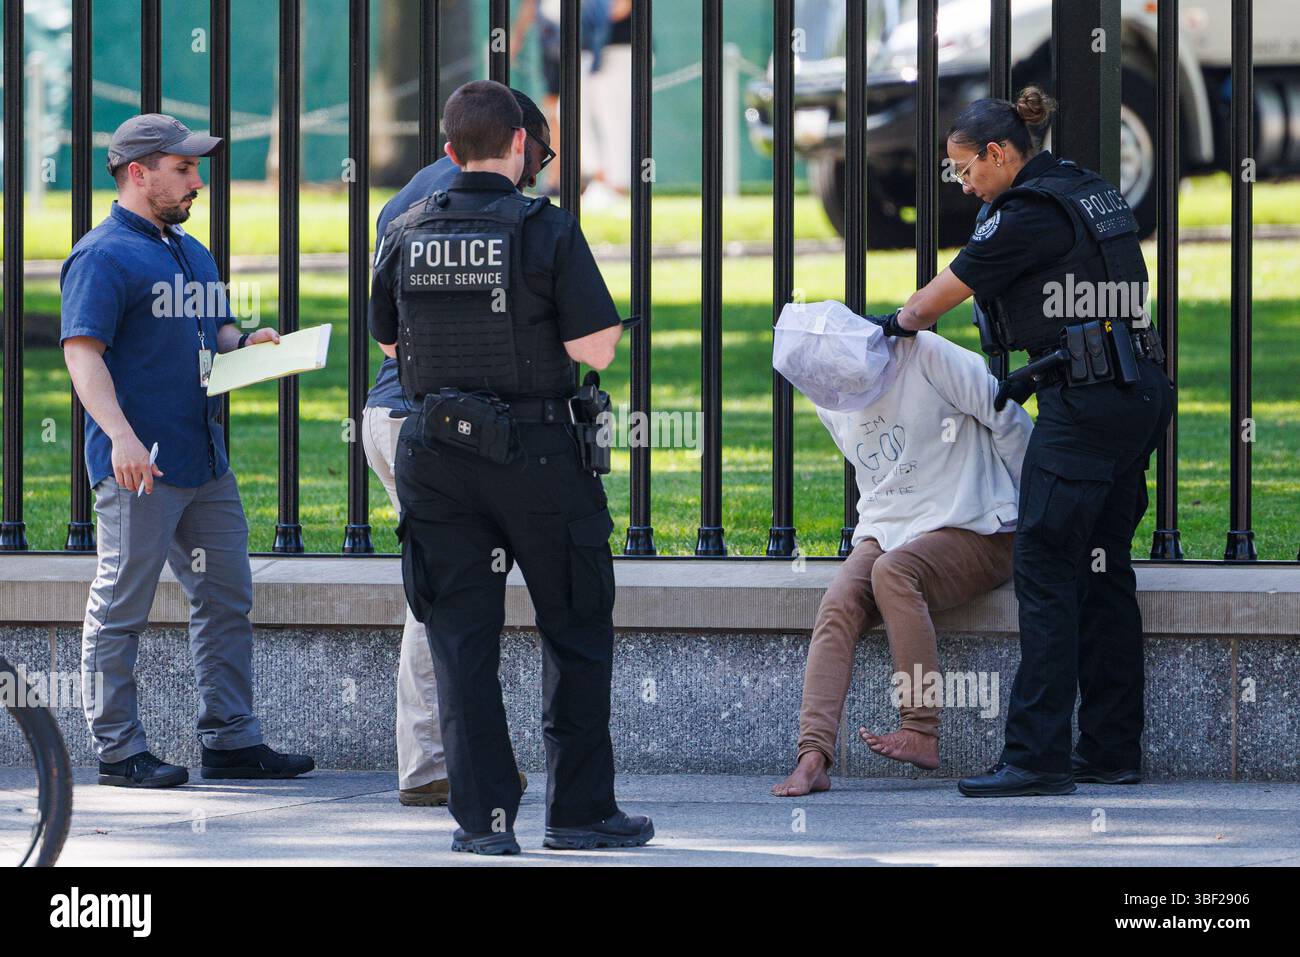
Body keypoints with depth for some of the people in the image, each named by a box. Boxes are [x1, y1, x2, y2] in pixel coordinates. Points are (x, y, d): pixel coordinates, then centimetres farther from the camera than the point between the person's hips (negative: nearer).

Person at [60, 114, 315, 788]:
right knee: (121, 609, -3)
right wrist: (120, 436, -29)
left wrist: (244, 345, 5)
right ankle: (118, 750, 1)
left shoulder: (191, 252, 20)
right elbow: (83, 352, -18)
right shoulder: (103, 257, -9)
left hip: (206, 464, 9)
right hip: (139, 466, -9)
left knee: (225, 601, 11)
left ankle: (231, 740, 18)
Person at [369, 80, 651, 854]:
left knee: (463, 639, 5)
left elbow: (389, 341, 14)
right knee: (577, 633, 10)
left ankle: (485, 815, -1)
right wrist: (611, 326, 7)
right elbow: (595, 348, -15)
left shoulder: (406, 237, 2)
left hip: (439, 458, 3)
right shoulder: (548, 232, -11)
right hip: (539, 454, -3)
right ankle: (580, 808, 11)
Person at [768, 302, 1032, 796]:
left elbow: (1008, 421, -7)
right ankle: (814, 757, -39)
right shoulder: (830, 396, 8)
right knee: (838, 604, -25)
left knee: (893, 571, -36)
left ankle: (922, 733, -35)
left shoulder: (926, 357, -13)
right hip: (884, 532, 6)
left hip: (973, 531, -5)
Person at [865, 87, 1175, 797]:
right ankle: (1112, 749, 13)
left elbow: (939, 295, -2)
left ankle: (1037, 755, -12)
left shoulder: (1028, 214, -11)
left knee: (1044, 569, -8)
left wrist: (900, 320, 19)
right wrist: (1035, 373, 20)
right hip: (1140, 397, 9)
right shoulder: (1091, 193, 16)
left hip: (1084, 406, -9)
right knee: (1103, 571, 12)